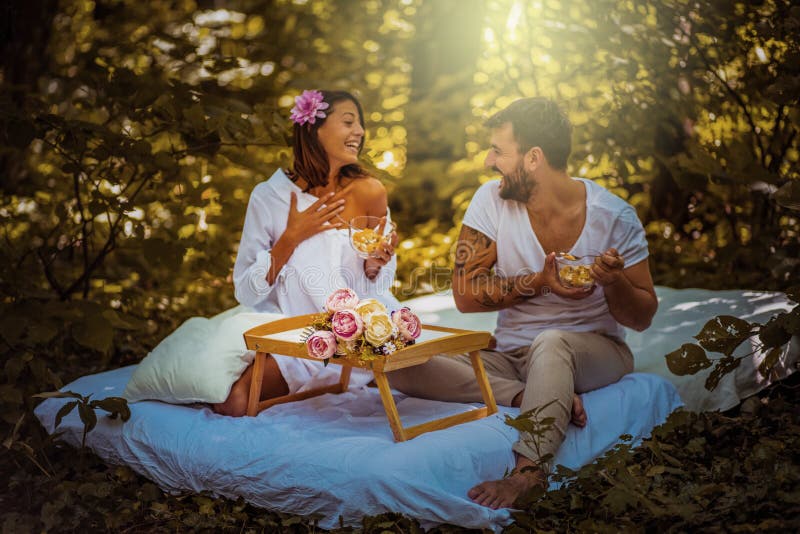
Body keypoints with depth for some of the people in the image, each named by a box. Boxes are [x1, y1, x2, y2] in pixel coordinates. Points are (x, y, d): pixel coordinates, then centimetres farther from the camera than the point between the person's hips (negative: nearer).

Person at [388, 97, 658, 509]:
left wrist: (614, 282, -26)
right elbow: (466, 293, -6)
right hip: (509, 354, 3)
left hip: (592, 349, -3)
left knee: (551, 342, -40)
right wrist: (539, 282, -20)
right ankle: (552, 400, -28)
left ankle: (528, 471, -44)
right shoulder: (491, 200, -4)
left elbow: (642, 319, -3)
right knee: (400, 364, -21)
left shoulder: (614, 216, -9)